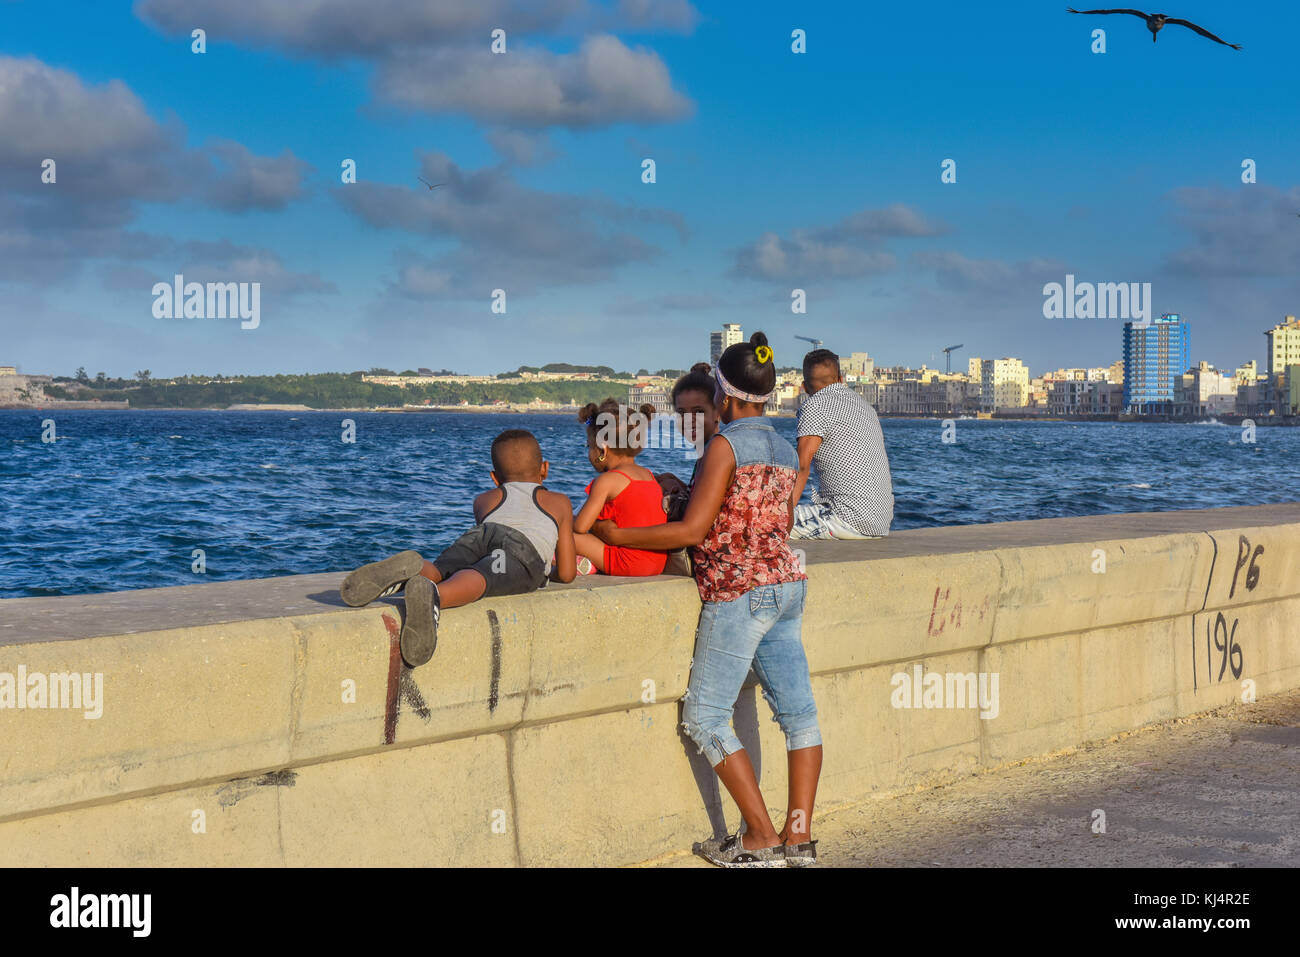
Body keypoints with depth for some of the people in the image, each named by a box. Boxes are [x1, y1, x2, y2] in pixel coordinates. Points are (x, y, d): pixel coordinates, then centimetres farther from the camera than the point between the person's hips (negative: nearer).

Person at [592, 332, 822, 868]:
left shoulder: (725, 445, -11)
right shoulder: (785, 451, 12)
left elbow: (692, 531, -14)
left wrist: (616, 535, -5)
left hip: (739, 591, -9)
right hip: (786, 582, 9)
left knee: (705, 715, -1)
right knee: (798, 710, 6)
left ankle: (761, 840, -2)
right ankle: (799, 838, 8)